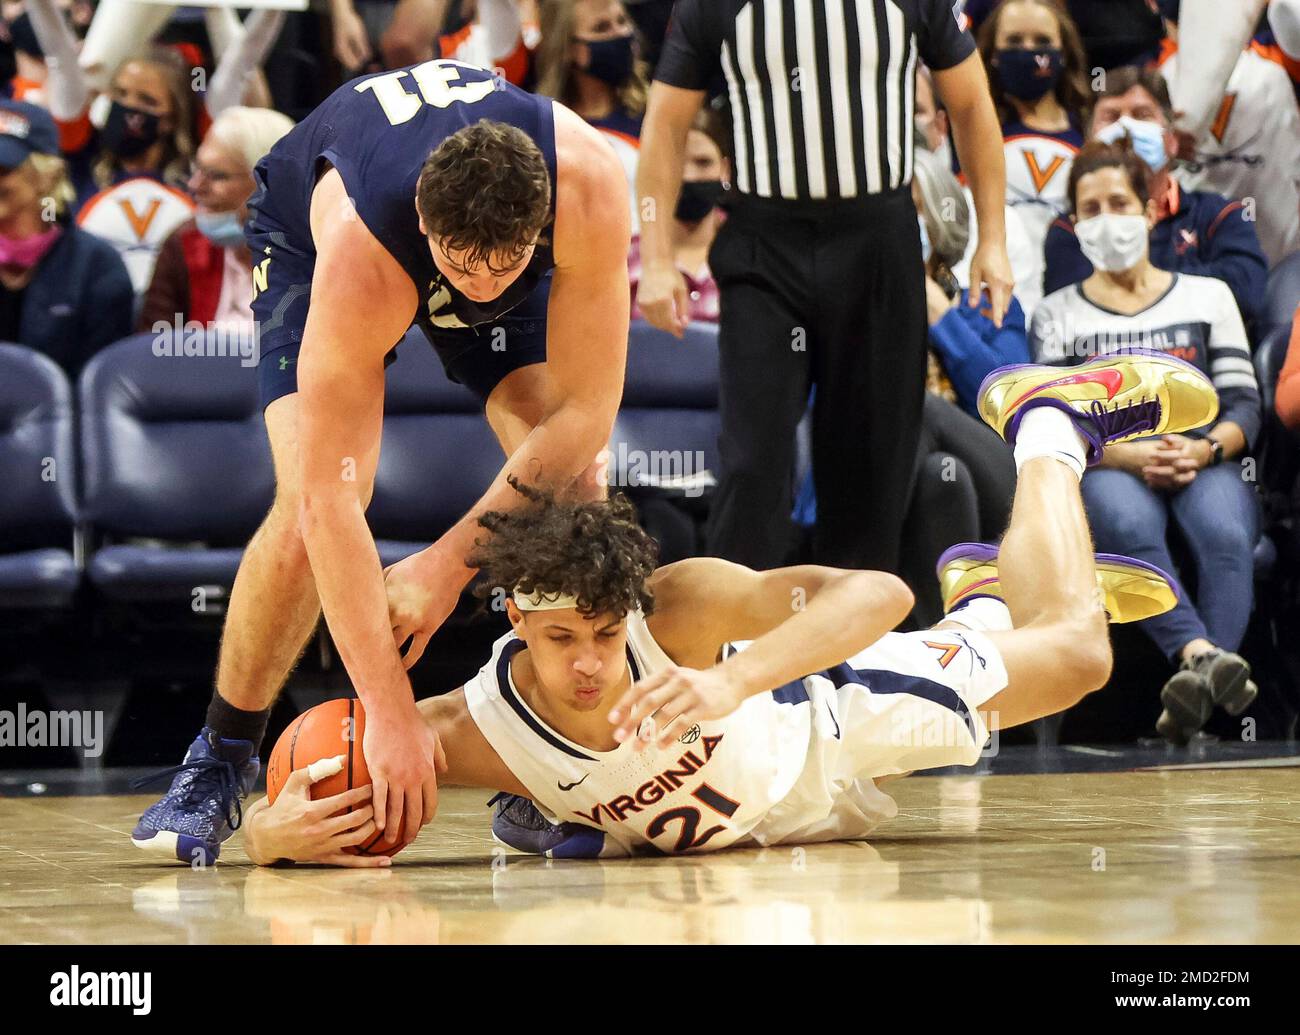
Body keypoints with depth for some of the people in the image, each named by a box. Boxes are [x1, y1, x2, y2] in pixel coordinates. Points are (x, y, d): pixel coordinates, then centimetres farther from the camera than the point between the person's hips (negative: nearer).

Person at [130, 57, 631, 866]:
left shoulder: (588, 185, -41)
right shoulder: (358, 259, -45)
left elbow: (586, 412, -31)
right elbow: (330, 500, -44)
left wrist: (451, 563, -32)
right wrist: (391, 715, -47)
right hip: (305, 230, -3)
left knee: (573, 486, -18)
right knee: (305, 510, -22)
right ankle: (222, 758, -2)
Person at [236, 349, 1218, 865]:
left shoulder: (683, 606, -44)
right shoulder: (474, 733, -41)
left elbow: (880, 594, -52)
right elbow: (287, 794, -34)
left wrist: (733, 679, -67)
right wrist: (278, 831, -59)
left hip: (821, 720, -2)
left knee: (1074, 651, 10)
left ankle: (1046, 418, 34)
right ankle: (988, 593, 58)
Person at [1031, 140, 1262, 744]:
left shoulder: (1207, 296, 21)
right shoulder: (1056, 315, 19)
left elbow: (1245, 405, 12)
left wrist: (1204, 449, -12)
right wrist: (1128, 455, -13)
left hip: (1205, 463, 1)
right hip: (1105, 472, -1)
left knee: (1225, 533, -37)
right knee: (1131, 530, -39)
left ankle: (1191, 698, -55)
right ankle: (1204, 656, -61)